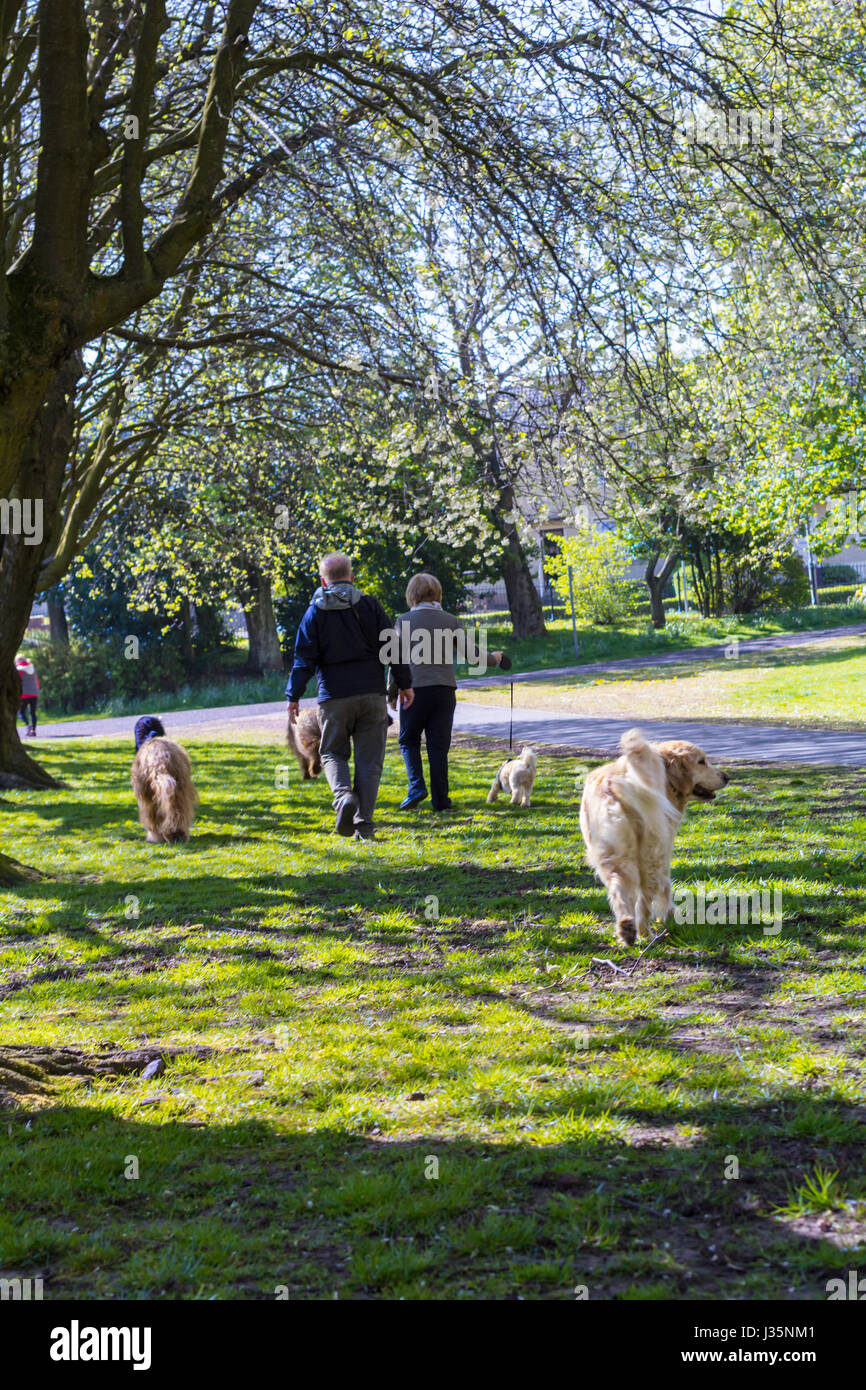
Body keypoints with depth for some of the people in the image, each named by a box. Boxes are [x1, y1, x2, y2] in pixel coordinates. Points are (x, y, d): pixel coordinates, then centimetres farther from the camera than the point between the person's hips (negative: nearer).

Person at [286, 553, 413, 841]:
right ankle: (363, 823, -1)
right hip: (371, 693, 1)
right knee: (369, 760, 5)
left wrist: (293, 696, 3)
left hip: (334, 697, -1)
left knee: (333, 752, 12)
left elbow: (304, 658, -3)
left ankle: (344, 796, -17)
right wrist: (404, 684, 12)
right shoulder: (369, 604, 3)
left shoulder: (316, 611, 0)